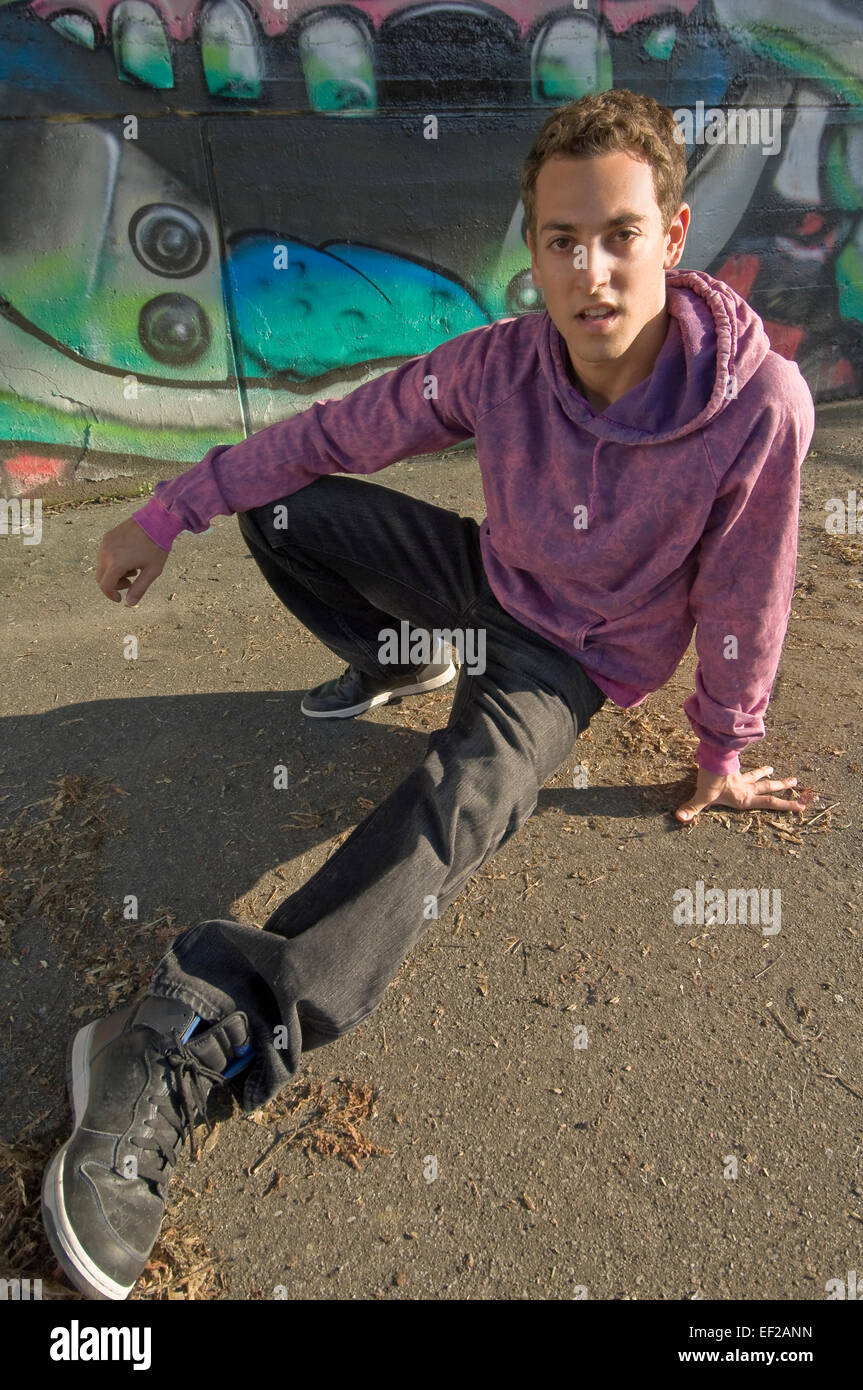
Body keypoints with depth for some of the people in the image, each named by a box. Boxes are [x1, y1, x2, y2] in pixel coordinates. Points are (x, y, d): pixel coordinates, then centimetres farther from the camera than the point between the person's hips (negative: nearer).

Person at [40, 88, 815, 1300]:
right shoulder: (501, 363, -18)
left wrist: (725, 751, 0)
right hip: (488, 575, 5)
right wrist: (169, 512, -5)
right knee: (280, 508, -3)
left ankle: (185, 1042, -35)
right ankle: (405, 663, 17)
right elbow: (336, 434, -8)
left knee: (460, 804, -35)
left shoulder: (758, 403, -27)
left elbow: (743, 601, -15)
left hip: (581, 656, -4)